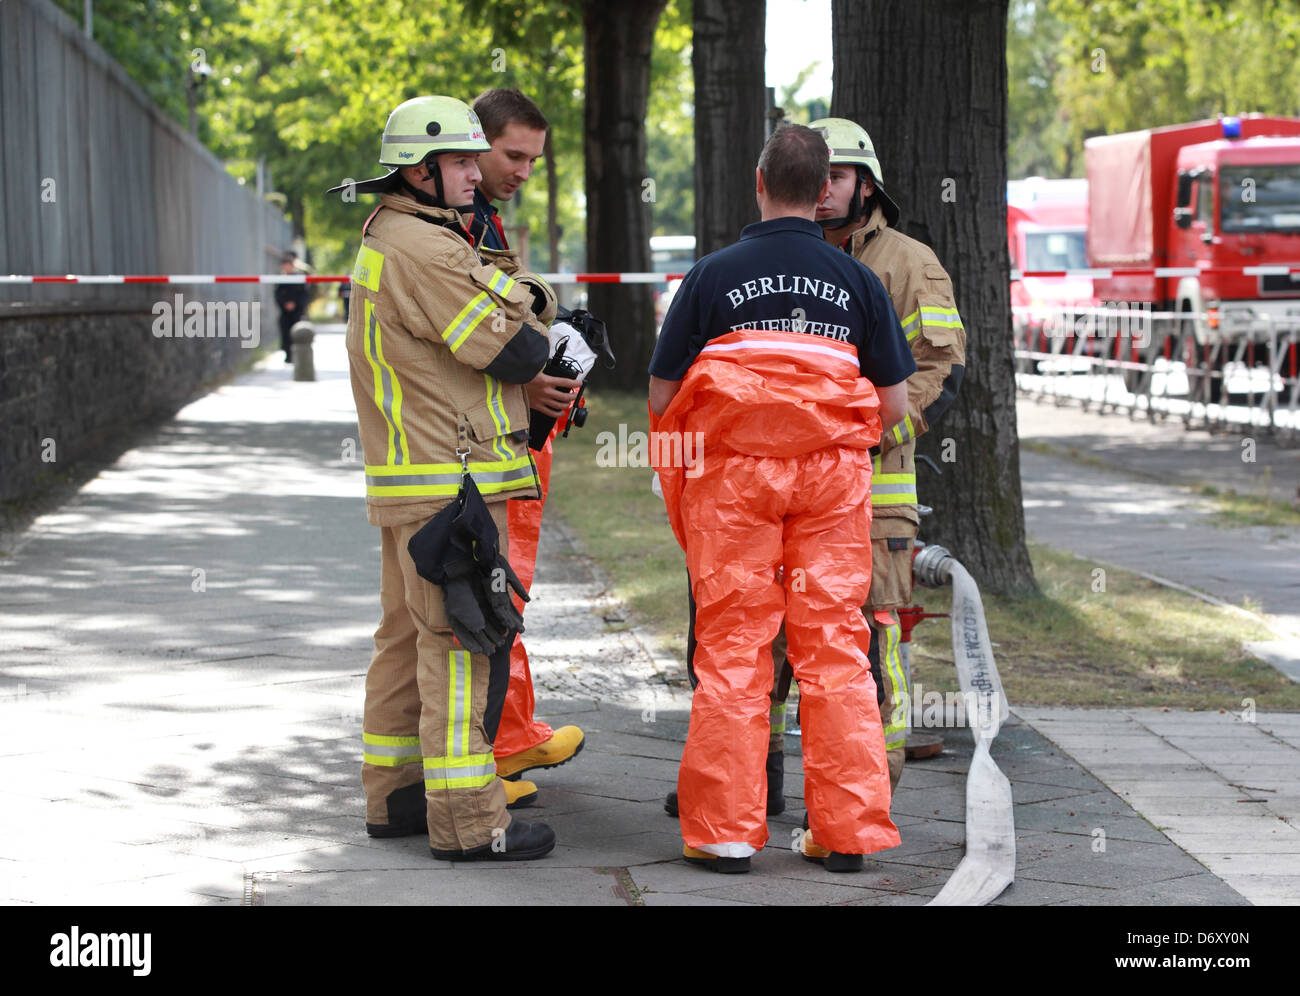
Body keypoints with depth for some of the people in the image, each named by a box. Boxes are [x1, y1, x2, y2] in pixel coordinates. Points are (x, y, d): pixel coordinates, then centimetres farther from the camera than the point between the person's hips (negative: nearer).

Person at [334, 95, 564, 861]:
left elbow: (534, 300, 18)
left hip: (407, 478, 11)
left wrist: (524, 297, -2)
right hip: (451, 480, -11)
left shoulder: (390, 239, 18)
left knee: (411, 637, 16)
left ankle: (395, 795, 25)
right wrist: (531, 336, 3)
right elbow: (515, 352, -17)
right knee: (465, 644, -8)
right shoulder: (424, 250, -17)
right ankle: (467, 820, -7)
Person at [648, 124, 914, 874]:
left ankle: (725, 831, 5)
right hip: (833, 475, 1)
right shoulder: (856, 279, 3)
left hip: (732, 474, -1)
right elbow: (894, 403, 3)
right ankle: (849, 829, 7)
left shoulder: (714, 276, -1)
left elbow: (662, 396, -2)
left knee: (732, 650, 3)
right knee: (835, 645, 6)